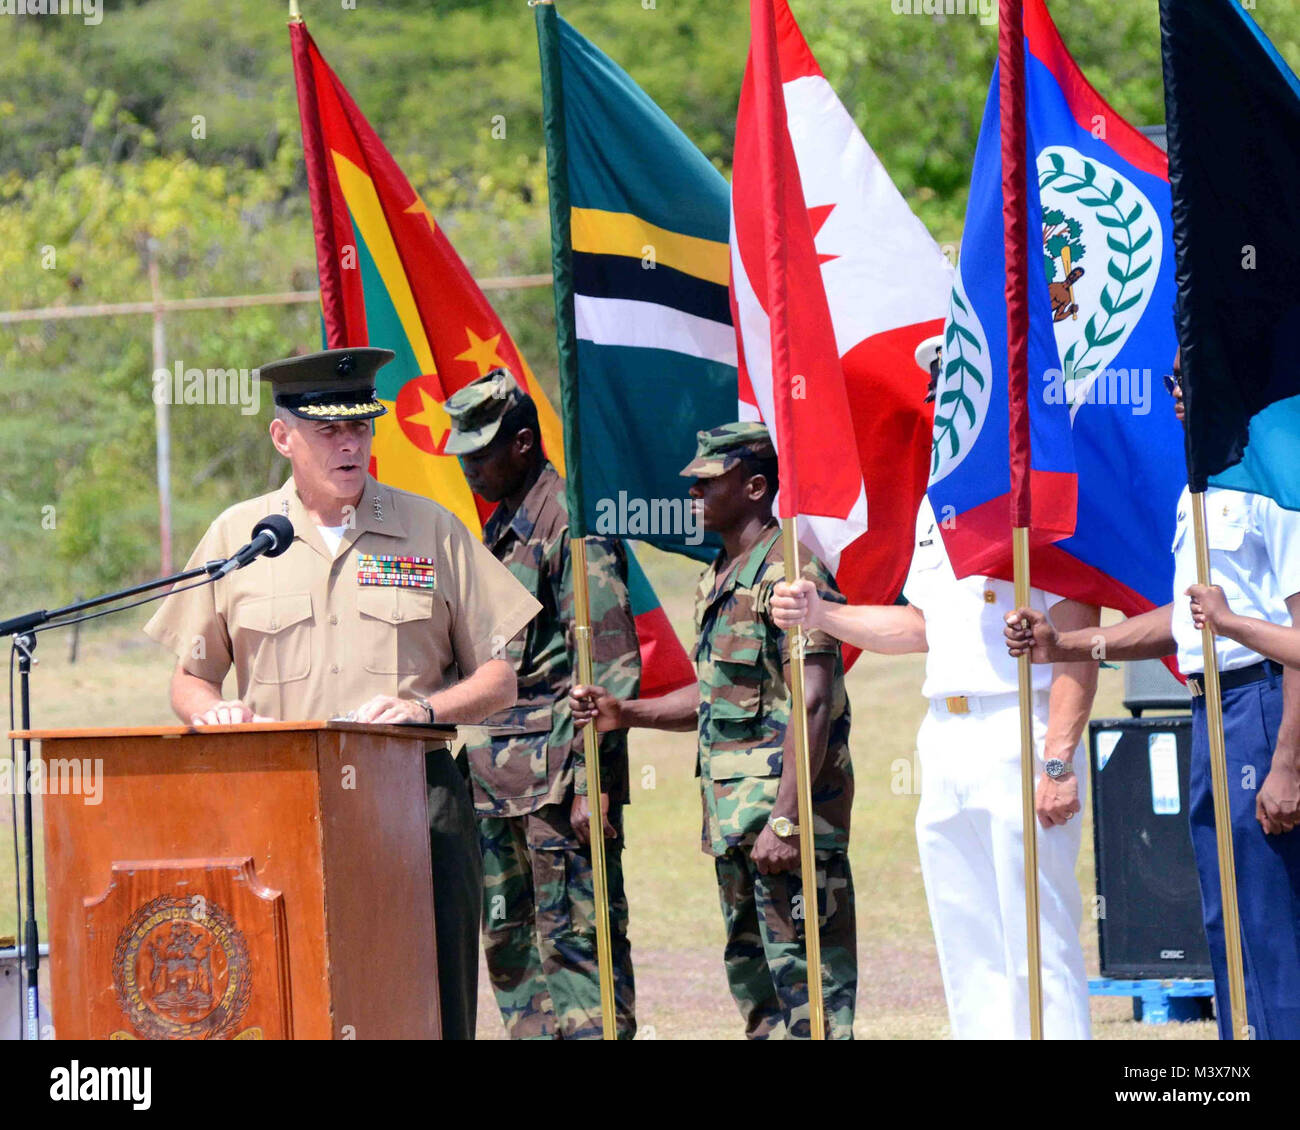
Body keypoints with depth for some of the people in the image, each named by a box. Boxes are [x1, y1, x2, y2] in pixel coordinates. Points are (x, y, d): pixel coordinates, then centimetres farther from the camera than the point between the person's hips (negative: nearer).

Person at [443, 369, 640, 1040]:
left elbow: (611, 665, -15)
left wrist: (592, 782, -20)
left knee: (576, 936, -9)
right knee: (509, 943, 10)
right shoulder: (500, 526, 17)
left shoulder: (570, 522, -11)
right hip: (500, 777, 9)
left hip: (557, 770, -9)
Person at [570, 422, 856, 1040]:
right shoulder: (718, 578, 17)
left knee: (805, 983, -10)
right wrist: (624, 713, 14)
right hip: (733, 815, 10)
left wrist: (785, 819, -24)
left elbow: (813, 704, -20)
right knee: (751, 984, 13)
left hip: (784, 804, -10)